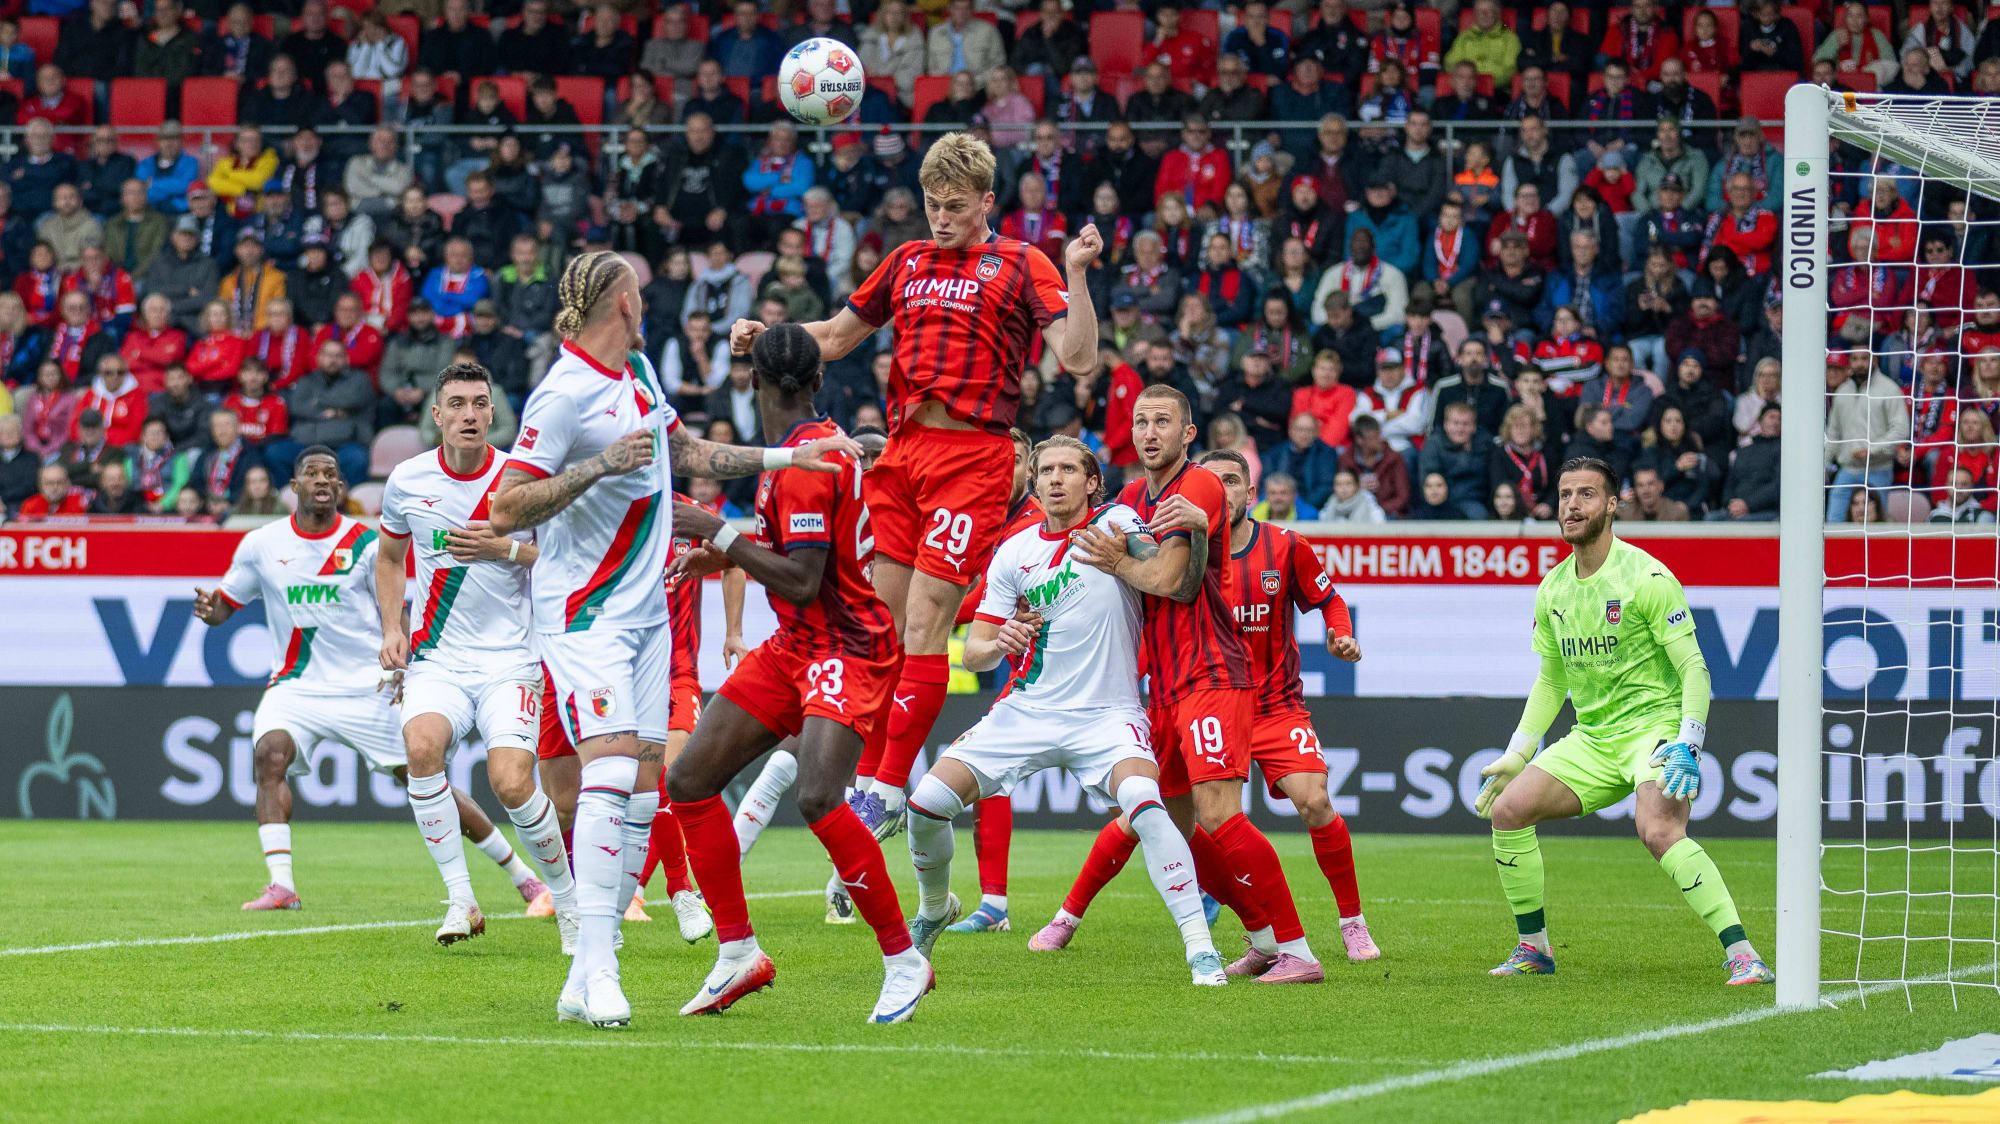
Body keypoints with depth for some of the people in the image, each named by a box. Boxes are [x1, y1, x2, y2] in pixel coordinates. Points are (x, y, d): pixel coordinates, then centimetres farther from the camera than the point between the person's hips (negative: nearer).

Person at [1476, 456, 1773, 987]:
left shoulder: (1647, 577, -12)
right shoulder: (1552, 590, 9)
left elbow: (1694, 668, -14)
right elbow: (1550, 681, 21)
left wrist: (1687, 745, -26)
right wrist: (1515, 756, 15)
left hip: (1655, 724, -7)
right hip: (1592, 739, 7)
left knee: (1658, 830, -32)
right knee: (1507, 808, -7)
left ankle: (1741, 953, -31)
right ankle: (1533, 948, 9)